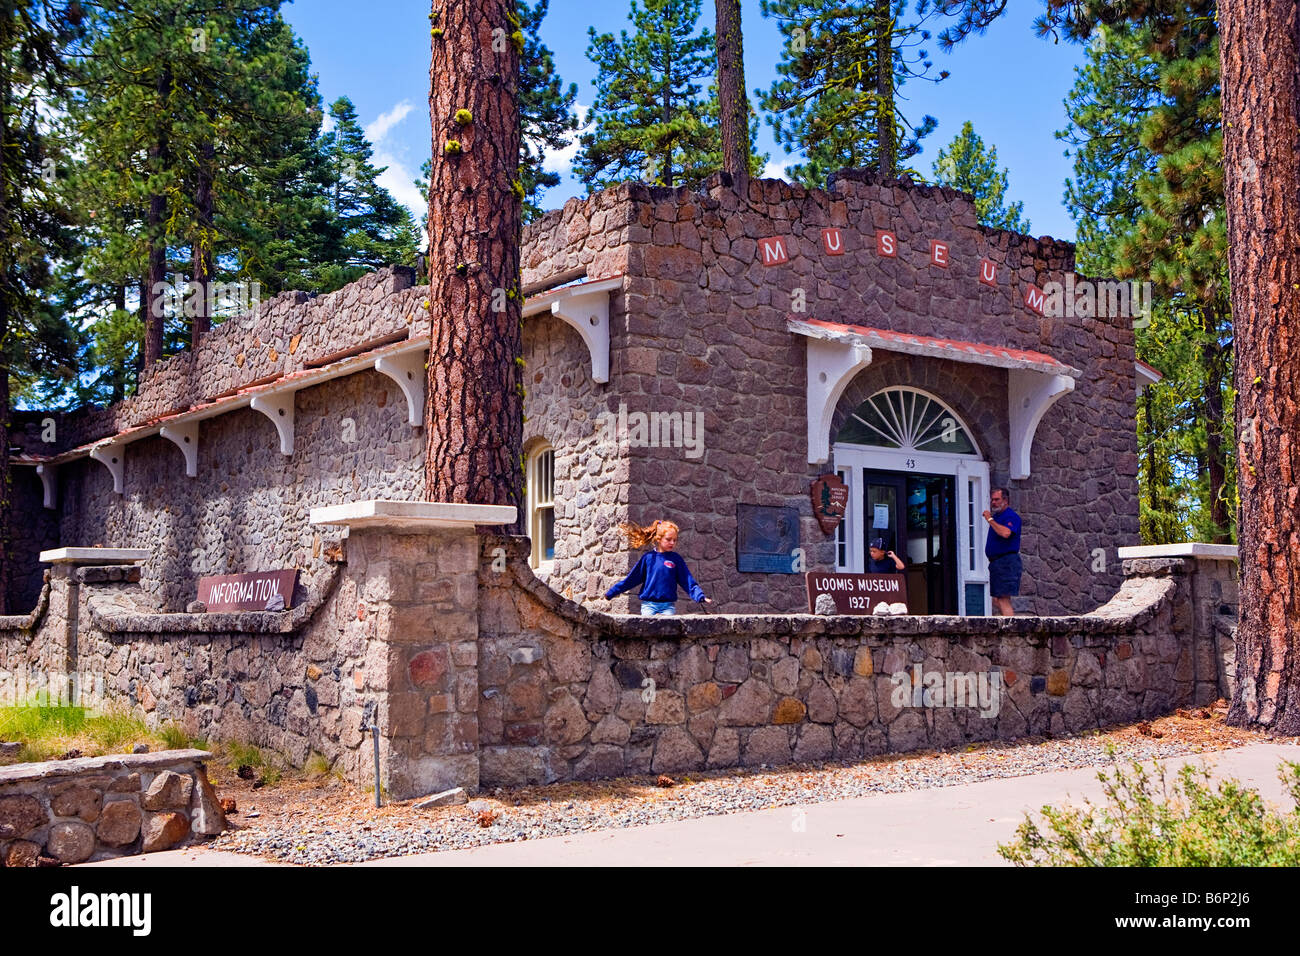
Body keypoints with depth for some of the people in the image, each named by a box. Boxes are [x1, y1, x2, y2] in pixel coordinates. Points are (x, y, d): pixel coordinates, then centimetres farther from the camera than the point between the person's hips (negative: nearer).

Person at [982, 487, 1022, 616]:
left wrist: (990, 520, -20)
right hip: (995, 562, 10)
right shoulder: (995, 516, 19)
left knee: (1003, 600, -14)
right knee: (997, 600, 11)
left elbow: (1006, 533, -29)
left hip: (1007, 562, -10)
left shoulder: (1011, 516, -10)